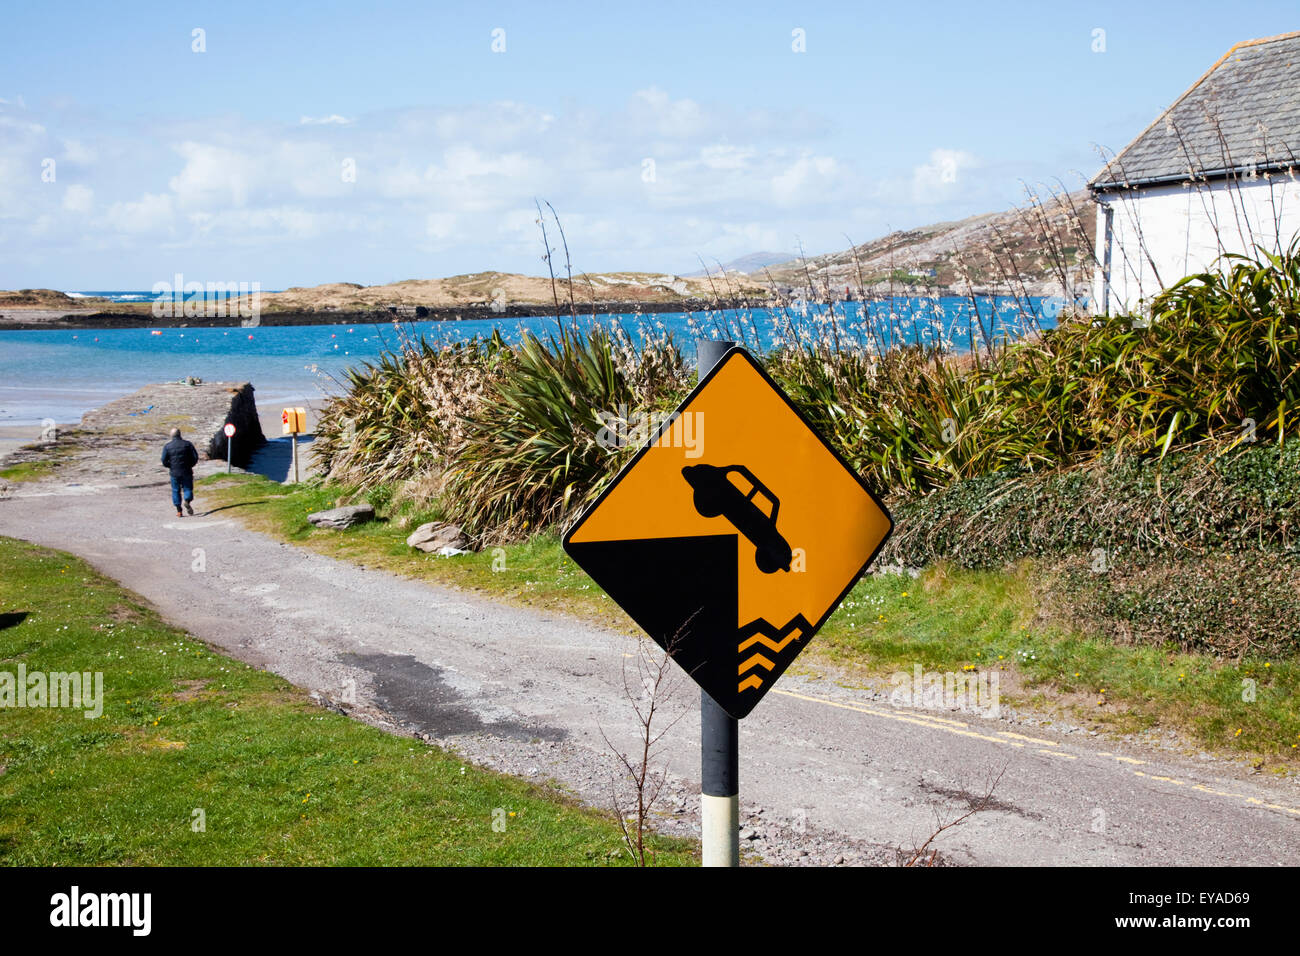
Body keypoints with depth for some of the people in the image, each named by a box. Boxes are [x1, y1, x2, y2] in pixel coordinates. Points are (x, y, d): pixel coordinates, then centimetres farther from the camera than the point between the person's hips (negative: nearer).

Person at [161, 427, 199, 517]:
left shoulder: (167, 446, -2)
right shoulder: (187, 444, -2)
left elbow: (164, 460, -4)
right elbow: (195, 457, -4)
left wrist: (170, 466, 14)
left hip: (174, 472, 0)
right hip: (187, 471, 0)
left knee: (176, 491, 9)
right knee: (188, 488, 9)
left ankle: (179, 511, 2)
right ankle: (187, 501, -22)